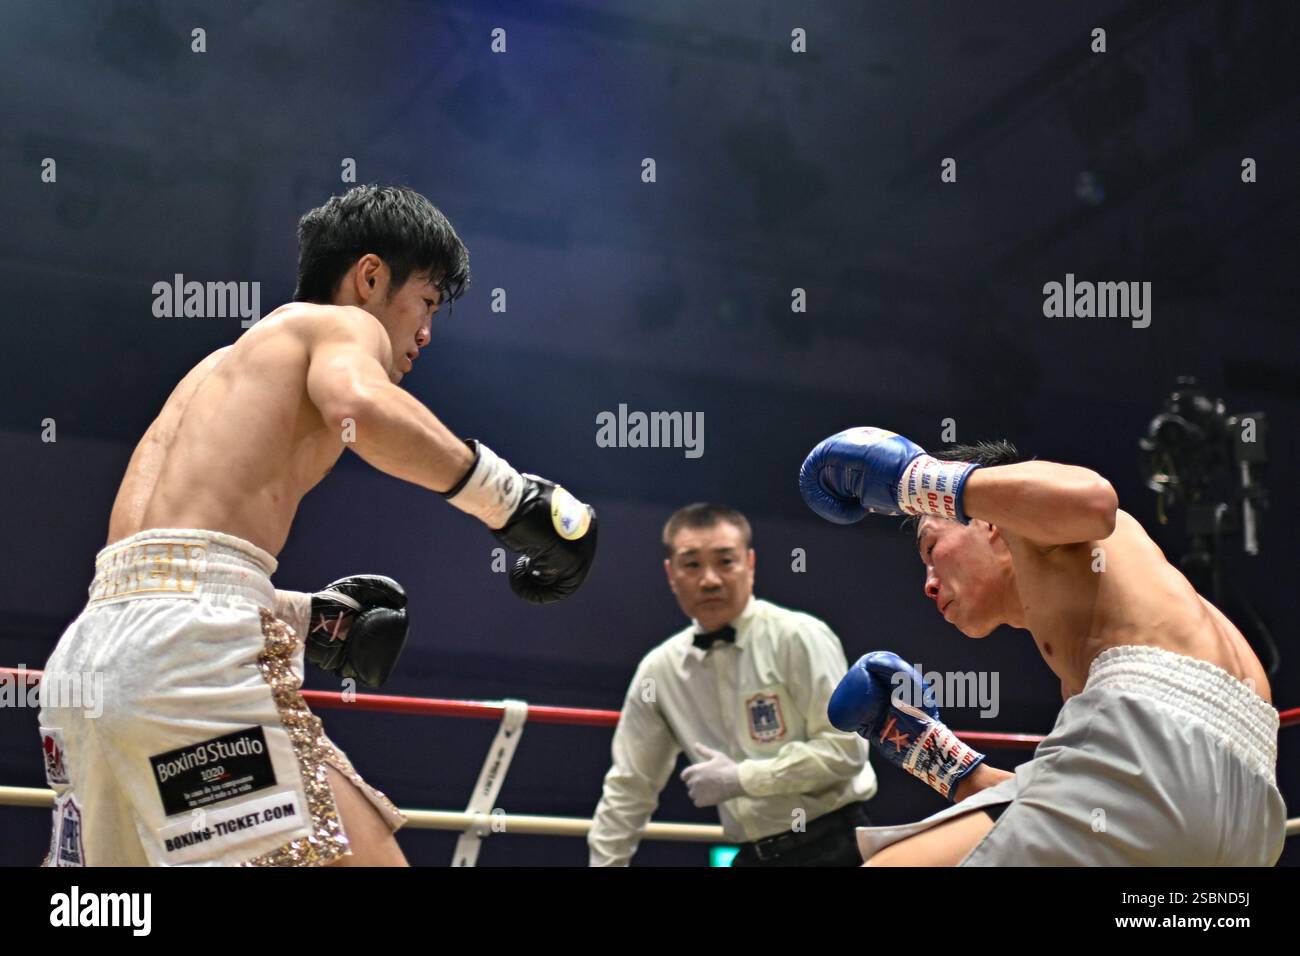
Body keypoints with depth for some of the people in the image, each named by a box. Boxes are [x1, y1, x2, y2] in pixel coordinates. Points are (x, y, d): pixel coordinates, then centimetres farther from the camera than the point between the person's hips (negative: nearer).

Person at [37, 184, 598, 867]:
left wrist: (307, 618, 29)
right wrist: (511, 500, -10)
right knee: (357, 853, -12)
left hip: (83, 649, 9)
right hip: (191, 643, -9)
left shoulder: (228, 362, 33)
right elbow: (360, 406, -17)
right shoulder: (343, 323, 10)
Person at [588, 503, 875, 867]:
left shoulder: (799, 638, -11)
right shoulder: (660, 670, 4)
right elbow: (629, 787, 12)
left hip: (831, 848, -5)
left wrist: (742, 778, -16)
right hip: (755, 855, 6)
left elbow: (845, 749, -15)